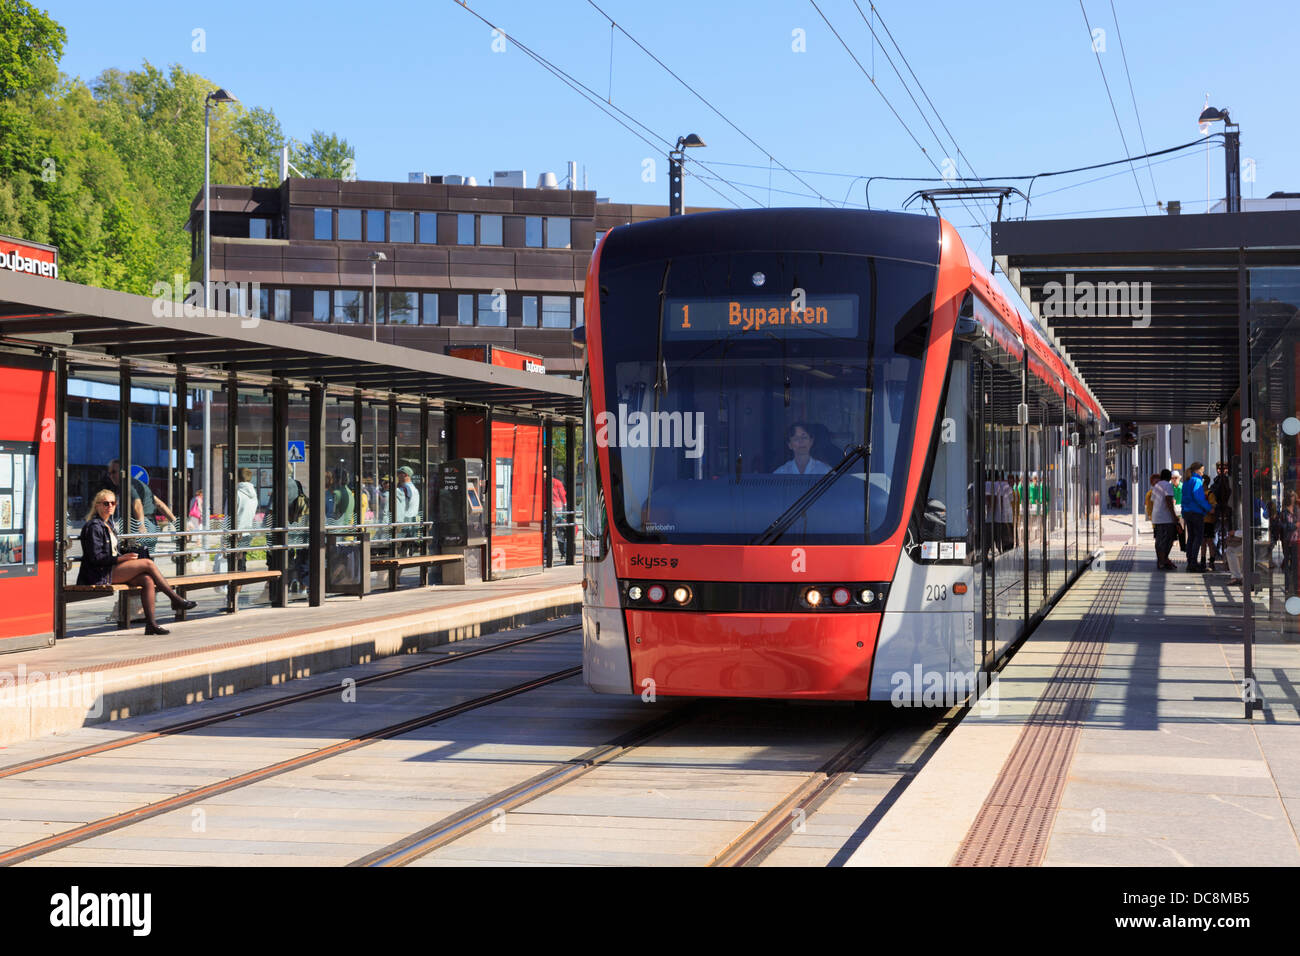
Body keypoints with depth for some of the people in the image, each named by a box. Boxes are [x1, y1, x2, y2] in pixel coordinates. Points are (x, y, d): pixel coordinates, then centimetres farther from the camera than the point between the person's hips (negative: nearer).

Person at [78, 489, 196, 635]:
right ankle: (176, 600, -8)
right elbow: (96, 558, -17)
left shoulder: (108, 524, 20)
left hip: (111, 570, 9)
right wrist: (121, 558, -19)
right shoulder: (94, 527, -10)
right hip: (100, 575, -9)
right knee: (148, 563, -17)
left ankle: (151, 623, -20)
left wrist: (124, 557, 8)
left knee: (147, 580, -16)